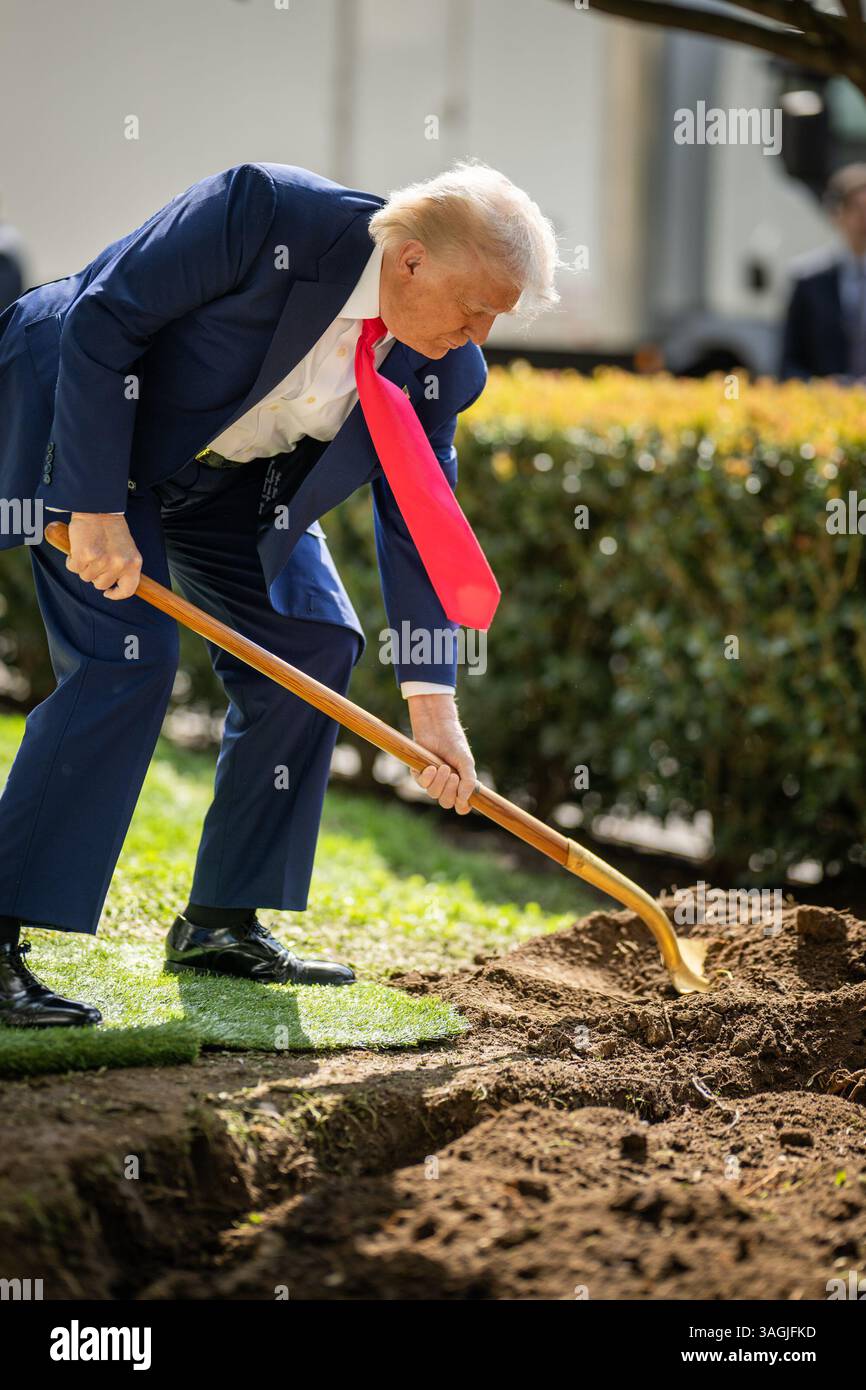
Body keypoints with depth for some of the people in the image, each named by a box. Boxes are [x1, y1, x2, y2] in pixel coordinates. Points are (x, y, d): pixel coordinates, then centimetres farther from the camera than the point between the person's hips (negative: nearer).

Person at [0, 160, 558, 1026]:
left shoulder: (441, 368, -13)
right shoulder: (266, 212, -33)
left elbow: (414, 523, -6)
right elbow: (102, 321, -28)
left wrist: (432, 703, -12)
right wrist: (98, 509, -29)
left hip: (228, 469, 7)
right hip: (86, 412, -7)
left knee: (314, 641, 0)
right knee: (127, 656, -20)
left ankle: (220, 923, 9)